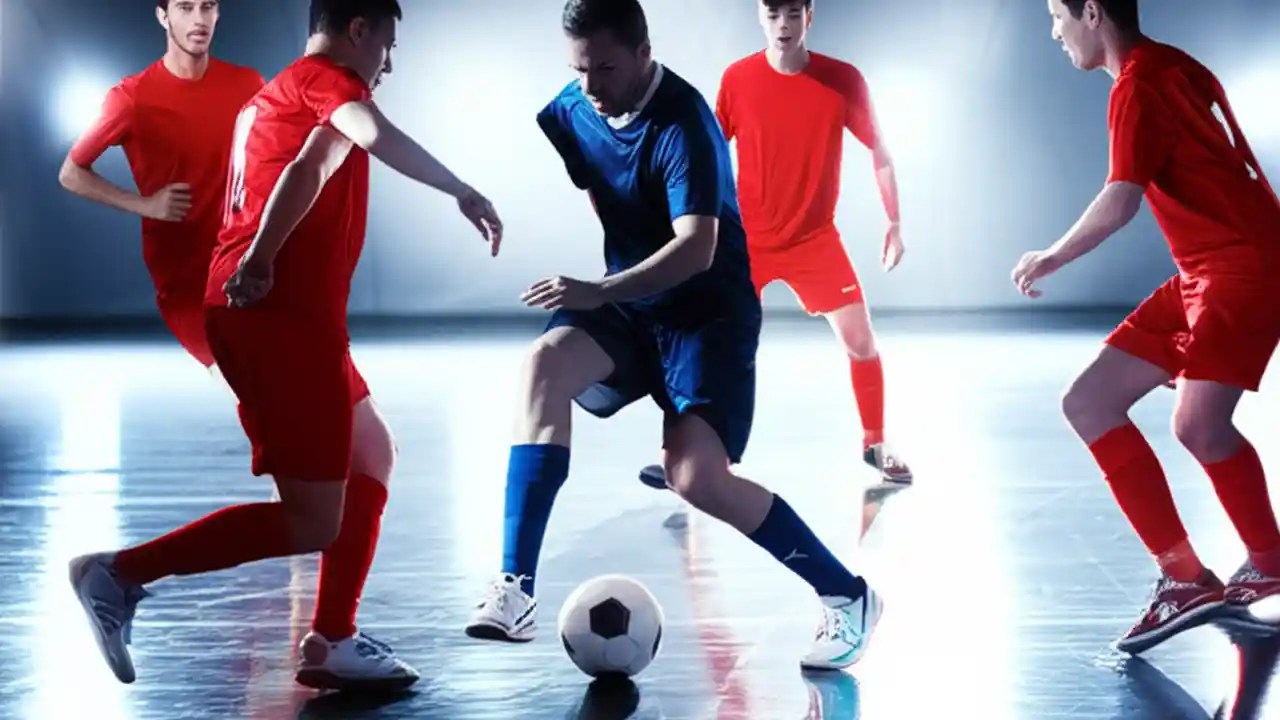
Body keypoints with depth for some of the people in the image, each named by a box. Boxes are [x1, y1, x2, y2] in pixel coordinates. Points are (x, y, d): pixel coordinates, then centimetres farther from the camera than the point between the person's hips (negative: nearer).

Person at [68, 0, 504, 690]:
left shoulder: (271, 96, 25)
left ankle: (330, 642, 16)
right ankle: (121, 573, -8)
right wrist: (461, 191, -21)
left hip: (258, 311, 10)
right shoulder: (327, 77, -3)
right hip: (283, 316, -10)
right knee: (314, 523, -8)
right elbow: (373, 133, -24)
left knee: (372, 455, 20)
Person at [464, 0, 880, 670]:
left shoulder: (682, 124, -23)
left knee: (698, 477, -19)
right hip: (628, 305, 6)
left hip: (708, 310, -6)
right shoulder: (571, 111, -2)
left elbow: (696, 247, -34)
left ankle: (847, 595, 3)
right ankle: (514, 590, -27)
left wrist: (599, 292, -42)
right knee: (544, 363, -24)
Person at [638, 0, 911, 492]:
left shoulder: (843, 80, -11)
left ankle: (875, 445, 18)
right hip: (746, 238, 0)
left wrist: (895, 223, -1)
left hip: (815, 238, 0)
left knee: (861, 341, -2)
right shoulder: (737, 79, -9)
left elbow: (879, 153, 1)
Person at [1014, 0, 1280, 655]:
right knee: (1088, 403, 3)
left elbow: (1119, 203, -20)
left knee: (1197, 424, -23)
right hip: (1203, 275, 10)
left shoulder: (1139, 84, -13)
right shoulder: (1168, 68, 14)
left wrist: (1051, 258, -5)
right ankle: (1183, 576, 2)